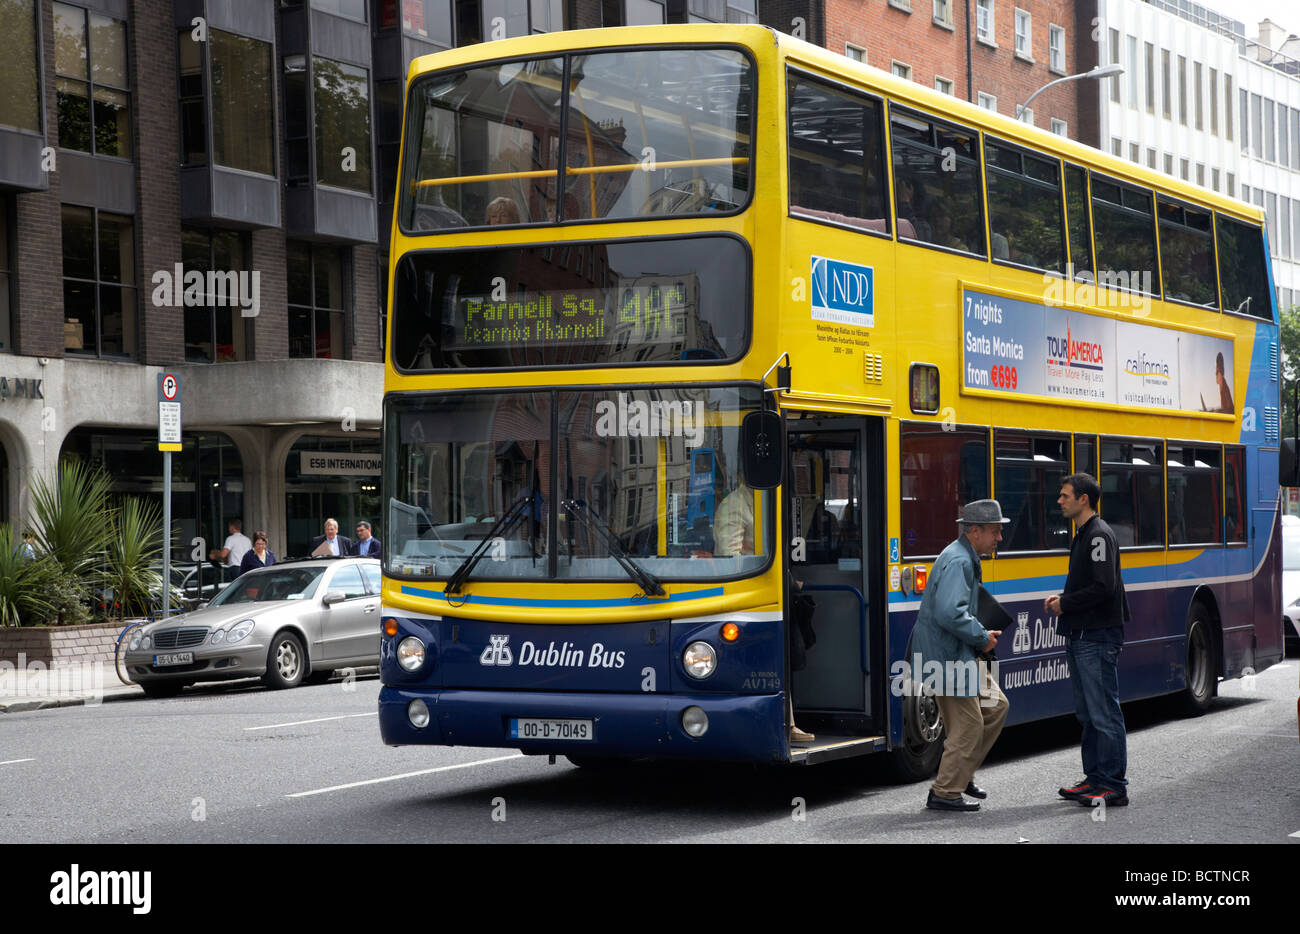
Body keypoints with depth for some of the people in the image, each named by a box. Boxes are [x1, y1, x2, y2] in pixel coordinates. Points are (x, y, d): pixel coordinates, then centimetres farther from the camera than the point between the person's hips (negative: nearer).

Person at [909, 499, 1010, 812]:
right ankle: (944, 793, 3)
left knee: (995, 706, 15)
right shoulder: (957, 561, -19)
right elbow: (949, 613, -30)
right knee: (968, 723, -6)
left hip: (960, 654, 11)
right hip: (946, 656, -11)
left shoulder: (966, 558, 15)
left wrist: (981, 634, 14)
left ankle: (962, 773, 22)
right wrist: (982, 637, -17)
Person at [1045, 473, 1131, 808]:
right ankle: (1095, 778, 21)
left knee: (1105, 714, -7)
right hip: (1081, 638, 11)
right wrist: (1062, 598, 9)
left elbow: (1103, 588, -22)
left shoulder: (1099, 535, -14)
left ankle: (1114, 787, -4)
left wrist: (1066, 604, -12)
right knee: (1087, 714, 14)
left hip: (1099, 638, -11)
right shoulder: (1083, 535, 18)